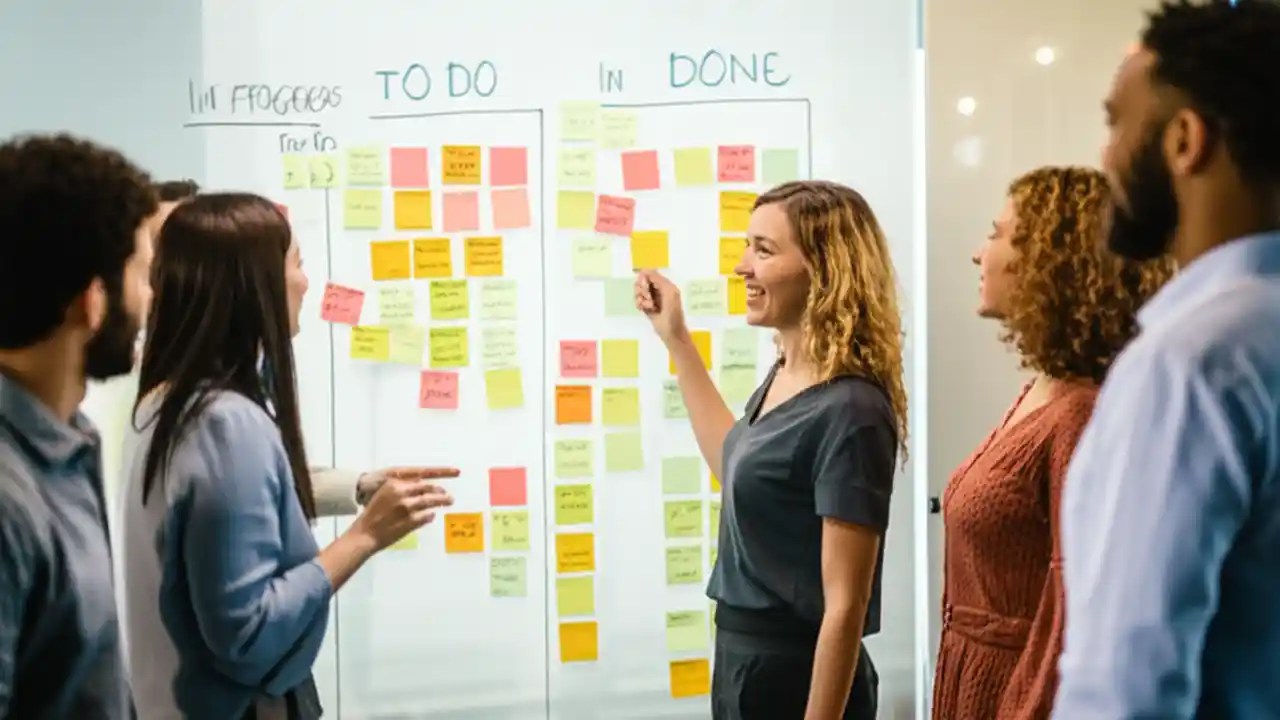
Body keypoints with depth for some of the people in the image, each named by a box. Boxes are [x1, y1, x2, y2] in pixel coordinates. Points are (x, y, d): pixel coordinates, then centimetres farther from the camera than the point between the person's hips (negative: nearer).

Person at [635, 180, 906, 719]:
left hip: (796, 676, -9)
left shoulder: (848, 412, -22)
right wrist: (675, 339, 21)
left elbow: (844, 608, -22)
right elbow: (735, 465, 24)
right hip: (744, 657, 9)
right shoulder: (783, 376, 3)